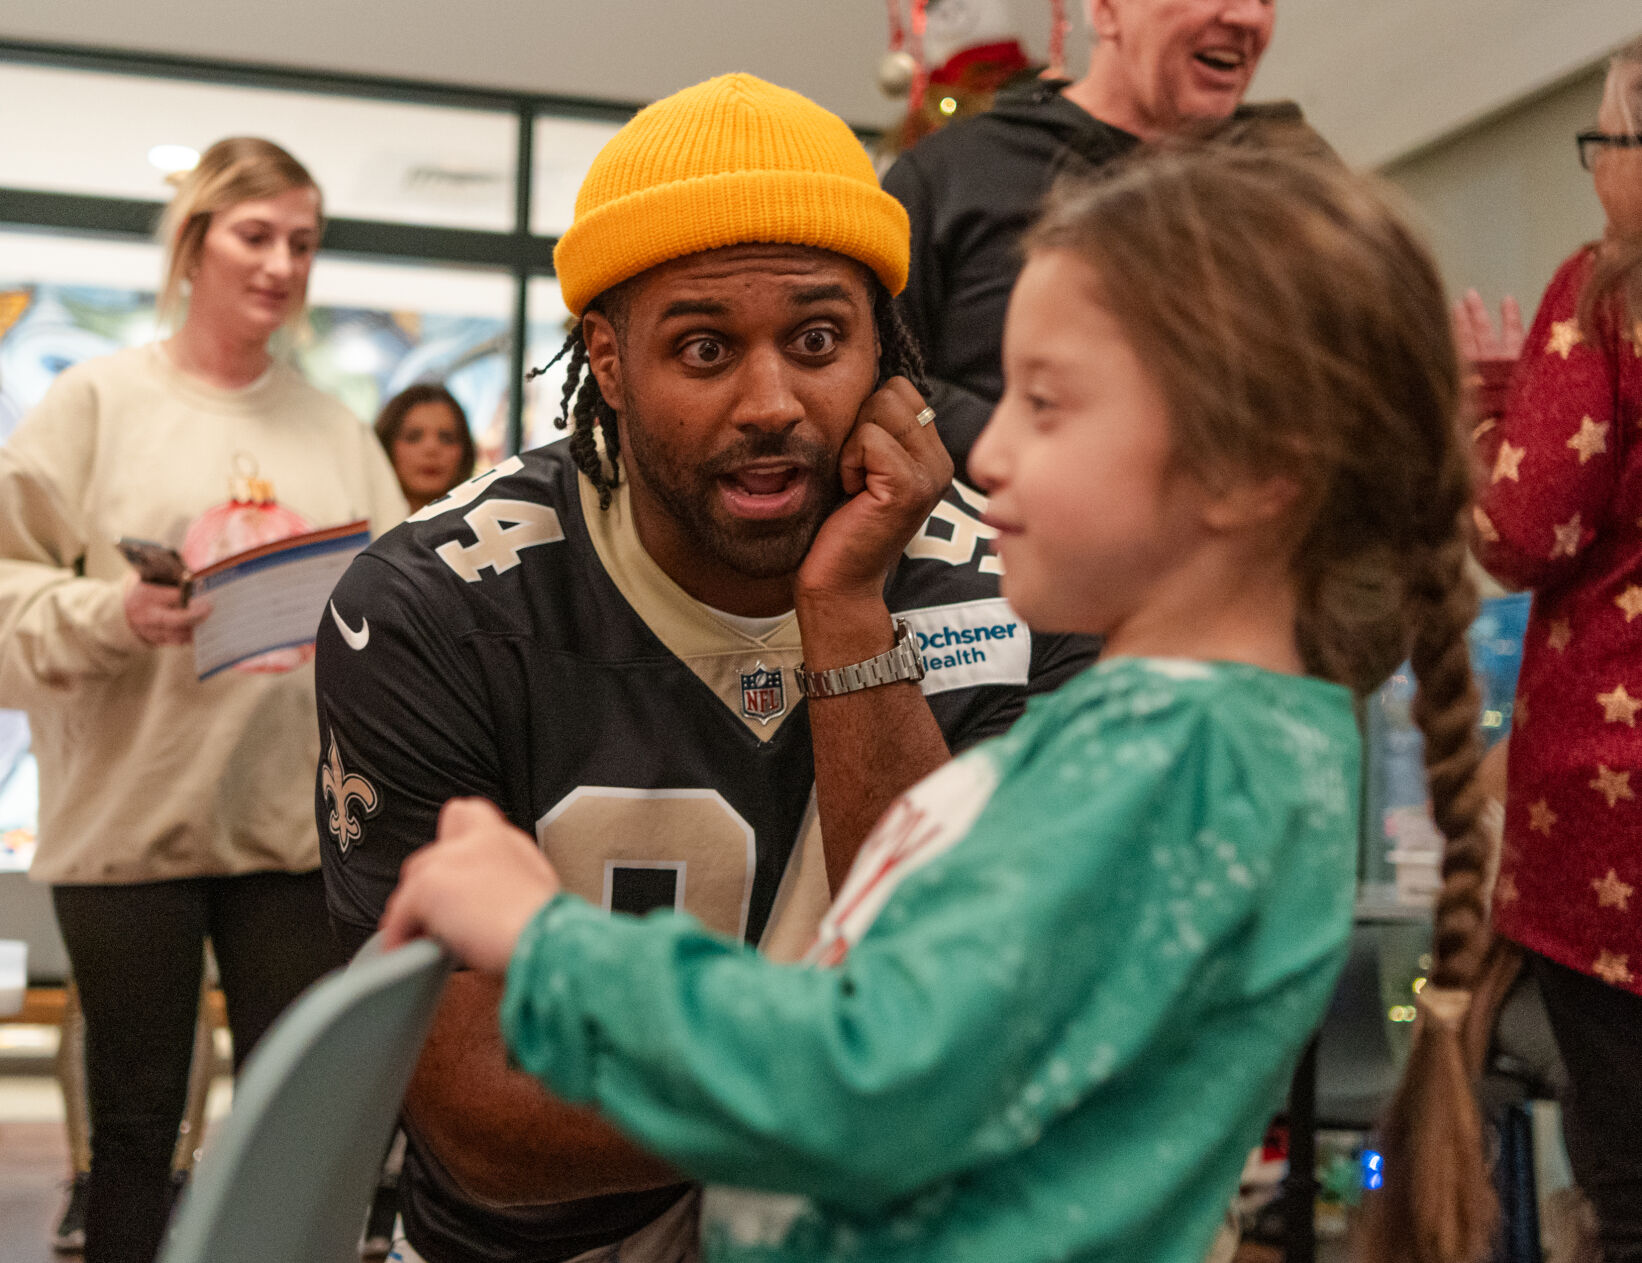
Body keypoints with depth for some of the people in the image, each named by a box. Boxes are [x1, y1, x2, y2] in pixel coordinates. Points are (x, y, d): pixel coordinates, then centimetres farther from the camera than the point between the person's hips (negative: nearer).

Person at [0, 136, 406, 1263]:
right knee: (137, 1120, 9)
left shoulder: (335, 429, 11)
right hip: (132, 820, -2)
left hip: (296, 821, 3)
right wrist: (117, 614, -18)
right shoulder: (100, 401, 2)